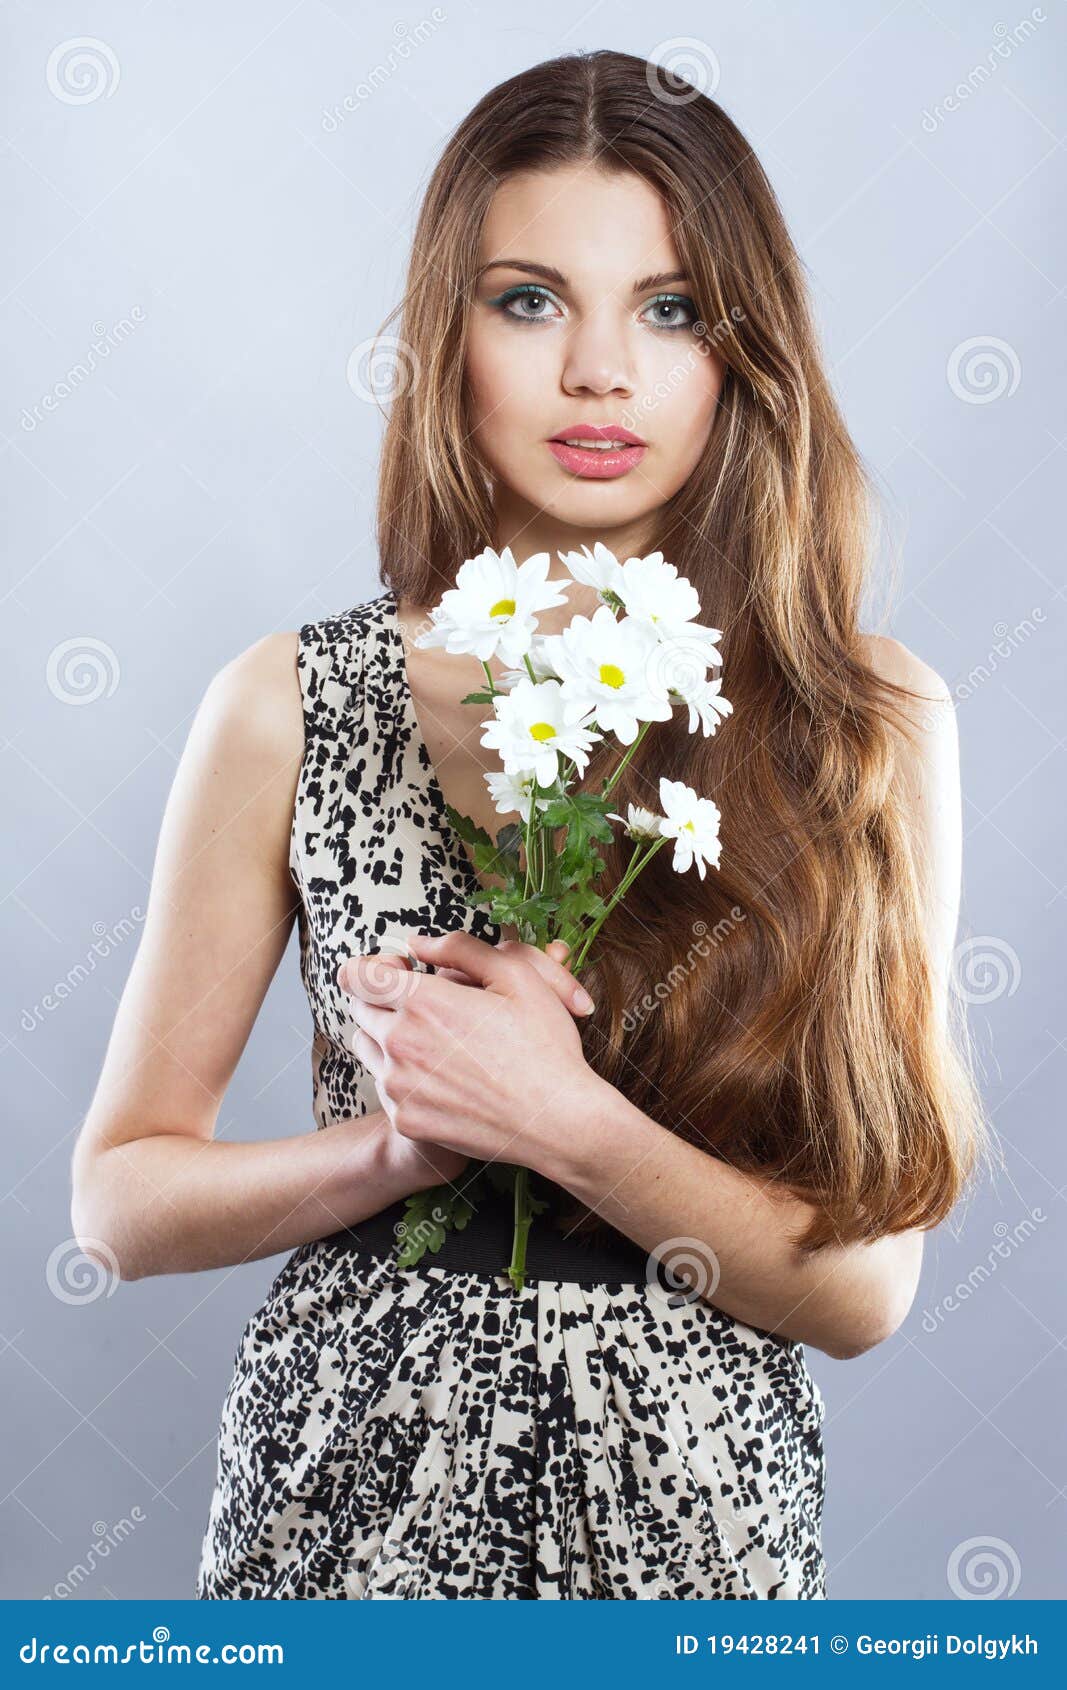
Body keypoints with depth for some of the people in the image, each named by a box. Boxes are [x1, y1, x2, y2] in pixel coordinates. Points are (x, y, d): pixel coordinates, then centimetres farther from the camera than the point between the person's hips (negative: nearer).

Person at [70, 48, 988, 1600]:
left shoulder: (871, 721, -8)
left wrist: (561, 1121, -21)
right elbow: (122, 1195, -2)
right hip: (348, 1489, 0)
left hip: (700, 1520, 1)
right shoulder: (290, 706, -7)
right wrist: (405, 1141, -17)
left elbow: (864, 1284, -9)